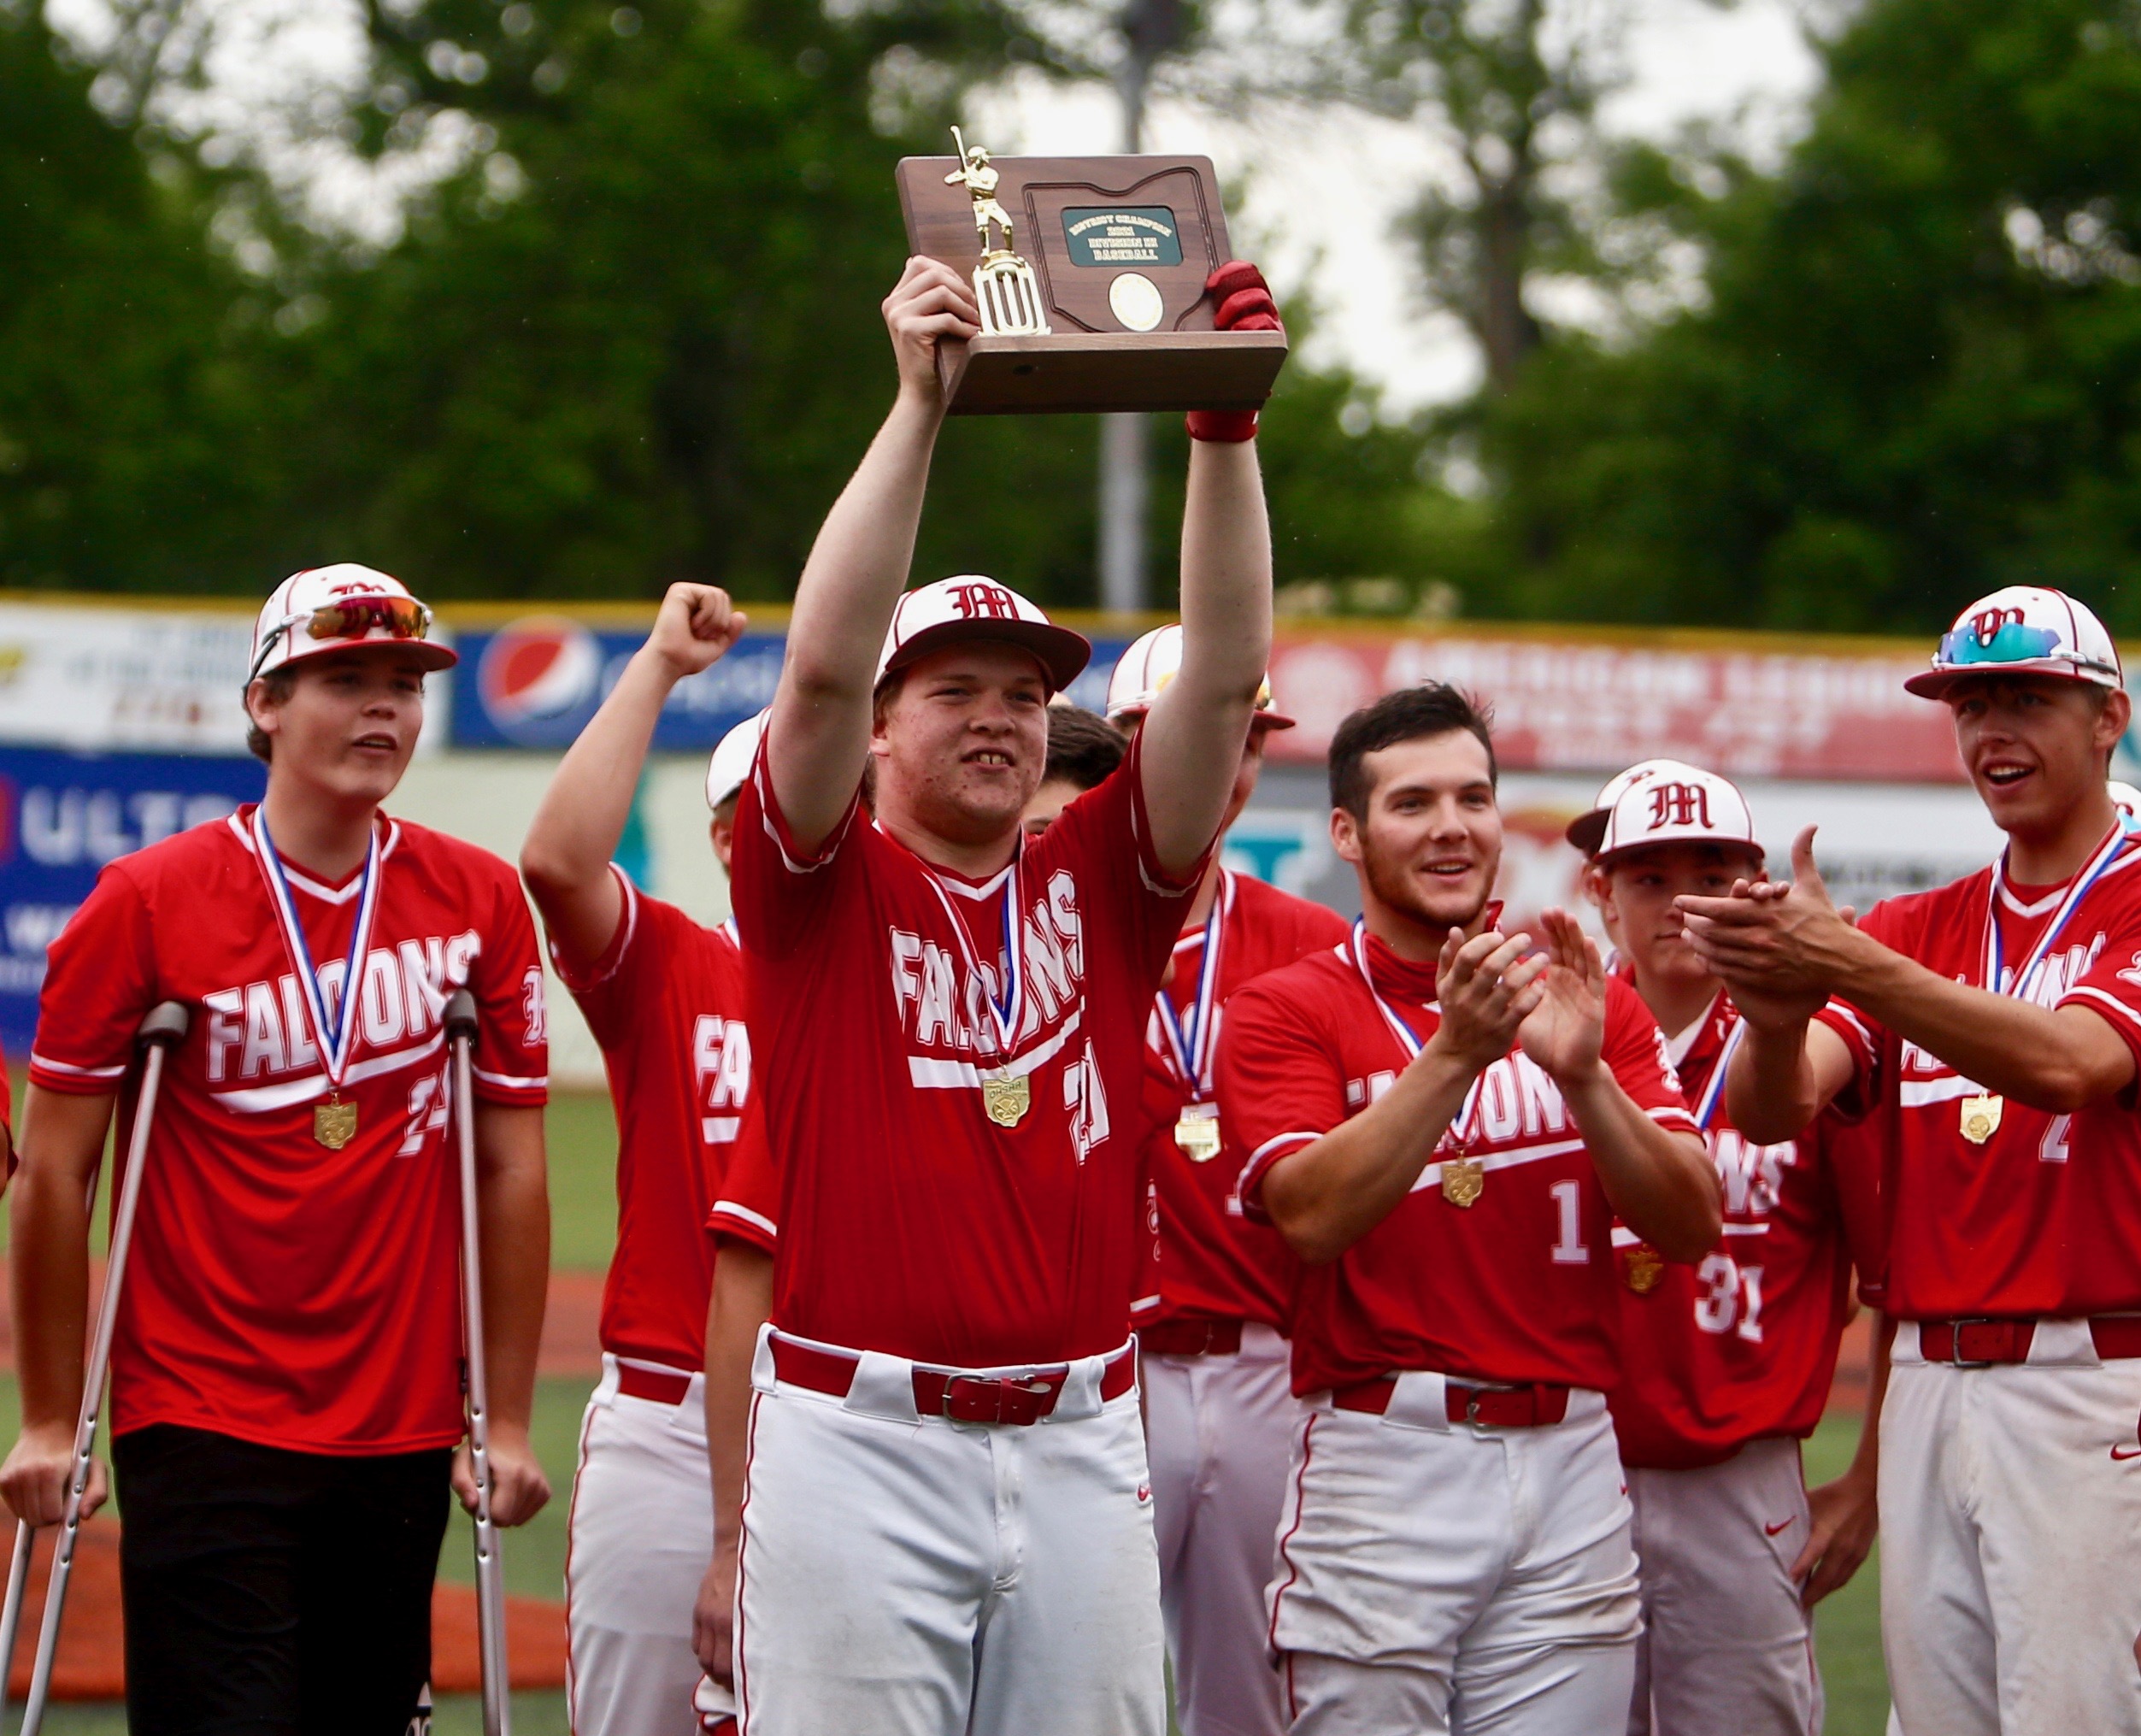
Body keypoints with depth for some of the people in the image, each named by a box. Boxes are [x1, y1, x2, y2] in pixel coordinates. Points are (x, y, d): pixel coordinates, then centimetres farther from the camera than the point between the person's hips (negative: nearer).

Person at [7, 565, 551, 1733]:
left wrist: (506, 1421, 5)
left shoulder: (479, 903, 5)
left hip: (402, 1436, 3)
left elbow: (512, 1173, 8)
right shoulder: (144, 904, -3)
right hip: (199, 1433, -3)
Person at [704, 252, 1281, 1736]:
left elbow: (1226, 670, 2)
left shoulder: (1098, 885, 12)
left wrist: (1225, 424, -8)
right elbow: (823, 663, -12)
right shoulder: (824, 885, 3)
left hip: (1083, 1447, 4)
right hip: (861, 1444, -3)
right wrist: (917, 405, -18)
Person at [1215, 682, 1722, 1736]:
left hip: (1569, 1462, 3)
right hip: (1384, 1461, -3)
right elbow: (1312, 1213, -14)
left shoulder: (1593, 1005, 12)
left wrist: (1582, 1073, -14)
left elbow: (1689, 1226, 2)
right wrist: (1453, 1052, -23)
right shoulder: (1287, 1011, 2)